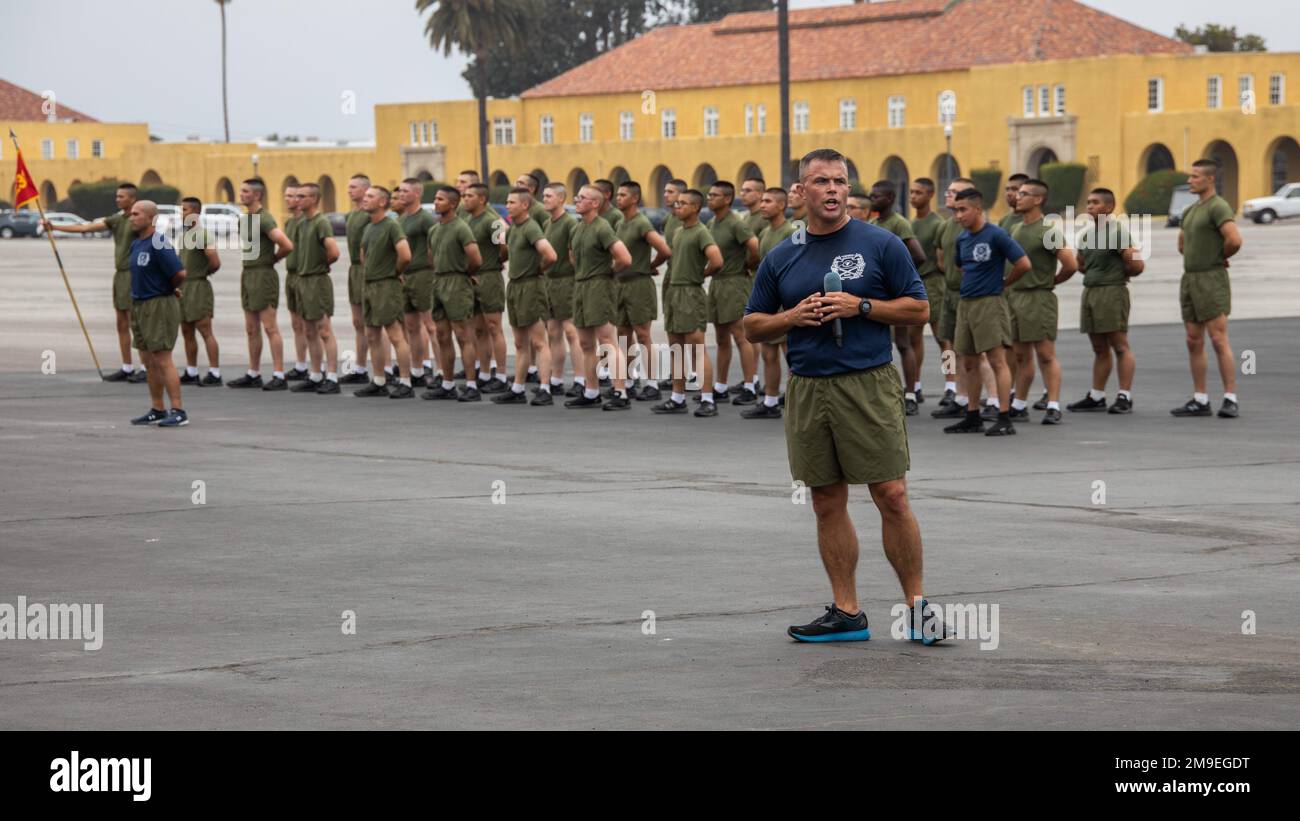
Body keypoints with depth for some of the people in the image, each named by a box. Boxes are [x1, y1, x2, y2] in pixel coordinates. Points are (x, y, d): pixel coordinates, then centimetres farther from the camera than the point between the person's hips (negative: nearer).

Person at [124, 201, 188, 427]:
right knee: (148, 361, 11)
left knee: (162, 360, -9)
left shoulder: (159, 244, -17)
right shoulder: (136, 245, 11)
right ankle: (157, 410, 18)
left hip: (159, 306, -9)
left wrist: (171, 289, -2)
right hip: (139, 305, 9)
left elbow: (180, 274, -23)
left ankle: (178, 412, -6)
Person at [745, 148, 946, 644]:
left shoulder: (880, 245, 1)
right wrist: (793, 316, -6)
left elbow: (918, 309, 1)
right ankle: (846, 612, 12)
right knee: (828, 505, 6)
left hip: (870, 385, -4)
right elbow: (753, 325, 14)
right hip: (808, 391, 4)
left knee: (891, 497, -7)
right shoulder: (781, 259, 10)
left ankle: (917, 604, 3)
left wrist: (861, 307, -12)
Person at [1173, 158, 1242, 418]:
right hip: (1189, 280, 9)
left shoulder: (1218, 207, -12)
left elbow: (1235, 240, -25)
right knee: (1194, 341, 8)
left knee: (1219, 340, -11)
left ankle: (1230, 400, -11)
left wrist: (1219, 257, -5)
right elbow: (1182, 244, 34)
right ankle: (1200, 401, 11)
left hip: (1212, 280, -9)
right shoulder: (1190, 211, 17)